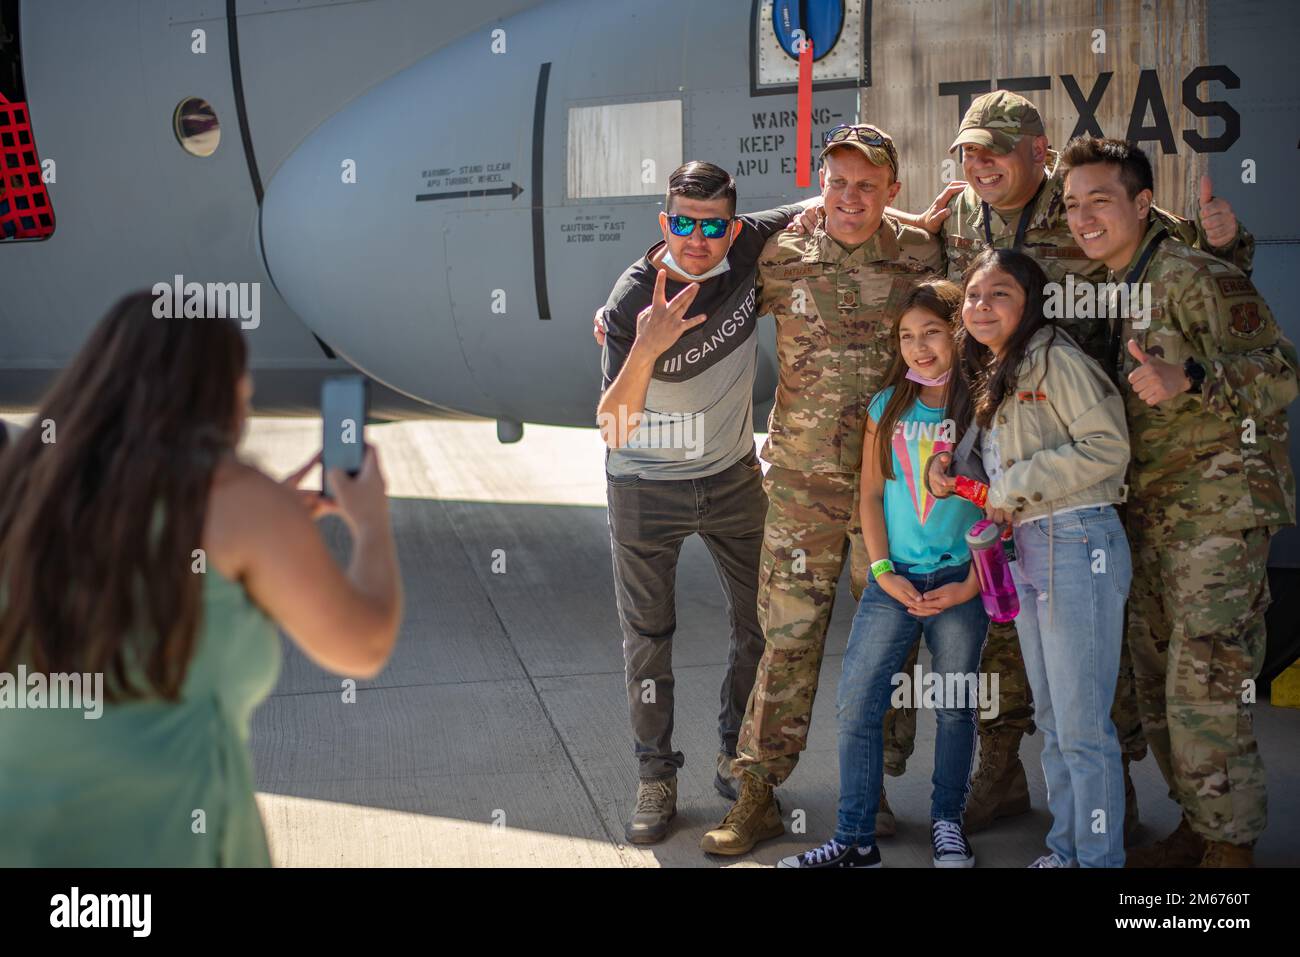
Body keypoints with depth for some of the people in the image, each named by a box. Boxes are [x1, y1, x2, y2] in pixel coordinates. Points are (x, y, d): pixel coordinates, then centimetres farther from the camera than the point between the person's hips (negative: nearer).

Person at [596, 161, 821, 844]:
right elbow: (612, 428, -23)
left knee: (761, 626, 9)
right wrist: (646, 352, -39)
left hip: (733, 478, 4)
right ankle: (655, 779, 19)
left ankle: (736, 760, 28)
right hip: (645, 488, -3)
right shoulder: (631, 301, -22)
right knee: (648, 637, 3)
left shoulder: (748, 249, -14)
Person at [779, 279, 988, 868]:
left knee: (955, 709, 9)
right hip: (894, 581, 3)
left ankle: (947, 822, 27)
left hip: (961, 583, -2)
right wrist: (884, 572, -4)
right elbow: (870, 495, 6)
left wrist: (971, 585, -9)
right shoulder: (888, 407, 6)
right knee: (856, 705, -1)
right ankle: (855, 839, 7)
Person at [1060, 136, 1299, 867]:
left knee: (1204, 688, -10)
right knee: (1160, 687, 12)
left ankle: (1231, 846, 2)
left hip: (1219, 511, -8)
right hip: (1151, 517, 9)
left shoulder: (1196, 276, -11)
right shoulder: (1110, 292, 15)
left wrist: (1189, 379, -30)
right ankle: (1197, 828, 25)